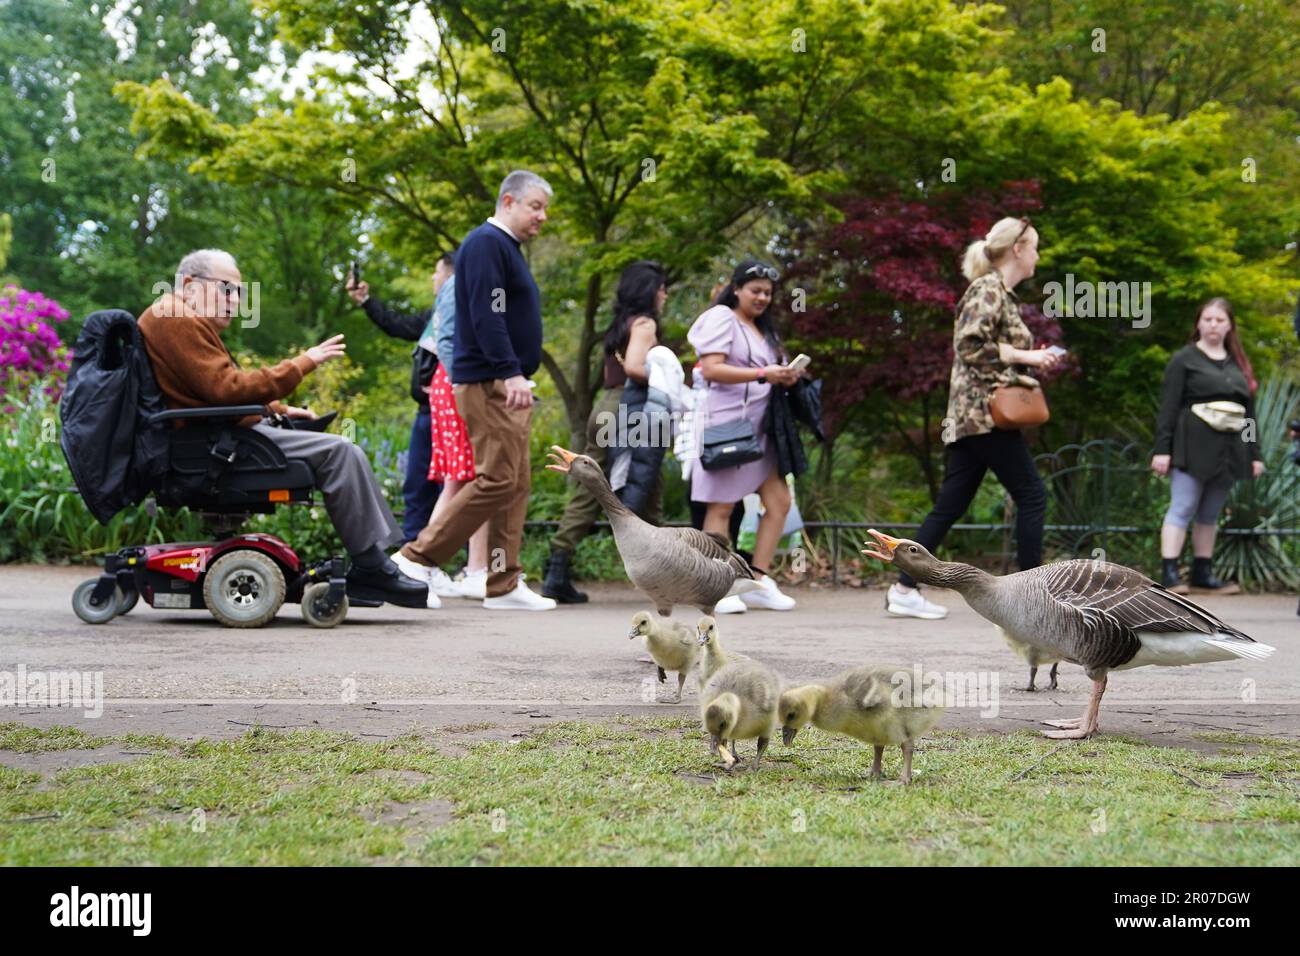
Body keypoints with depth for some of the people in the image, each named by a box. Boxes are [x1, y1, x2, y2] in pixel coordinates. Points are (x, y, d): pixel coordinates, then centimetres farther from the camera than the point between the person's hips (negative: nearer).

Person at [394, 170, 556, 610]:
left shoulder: (508, 248, 22)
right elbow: (485, 315, -20)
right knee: (497, 479, -13)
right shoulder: (486, 244, -10)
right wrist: (511, 373, -26)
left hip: (507, 386, 10)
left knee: (516, 482, 7)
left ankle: (504, 585, 7)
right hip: (488, 383, -10)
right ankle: (418, 557, -7)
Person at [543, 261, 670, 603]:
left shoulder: (619, 325, 20)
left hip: (605, 408, 7)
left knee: (586, 496, 2)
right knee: (647, 497, 2)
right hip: (628, 412, -7)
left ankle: (557, 574, -7)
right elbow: (634, 367, -21)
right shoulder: (644, 324, -5)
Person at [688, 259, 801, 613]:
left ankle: (758, 582, 6)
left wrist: (783, 378, 4)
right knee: (722, 506, -5)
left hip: (759, 426, 9)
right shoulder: (722, 318, -4)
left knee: (779, 502, 3)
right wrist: (762, 374, -22)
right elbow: (710, 369, -15)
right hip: (726, 422, -9)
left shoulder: (761, 330, 21)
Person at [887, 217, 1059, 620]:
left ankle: (904, 589, 5)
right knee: (1032, 495, -6)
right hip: (985, 411, -10)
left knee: (951, 504, 7)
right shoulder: (988, 289, -9)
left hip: (970, 418, 10)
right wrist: (1026, 357, -14)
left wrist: (1033, 361, 14)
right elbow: (970, 345, -19)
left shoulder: (1001, 294, 20)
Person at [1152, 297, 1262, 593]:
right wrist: (1162, 449, -11)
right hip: (1193, 446, -5)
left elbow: (1249, 410, 18)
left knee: (1210, 514, 8)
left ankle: (1202, 573, 13)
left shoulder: (1238, 365, 17)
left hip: (1228, 449, 5)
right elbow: (1168, 407, -4)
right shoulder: (1184, 359, 1)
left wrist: (1255, 454, 13)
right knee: (1182, 508, -8)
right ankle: (1169, 573, -11)